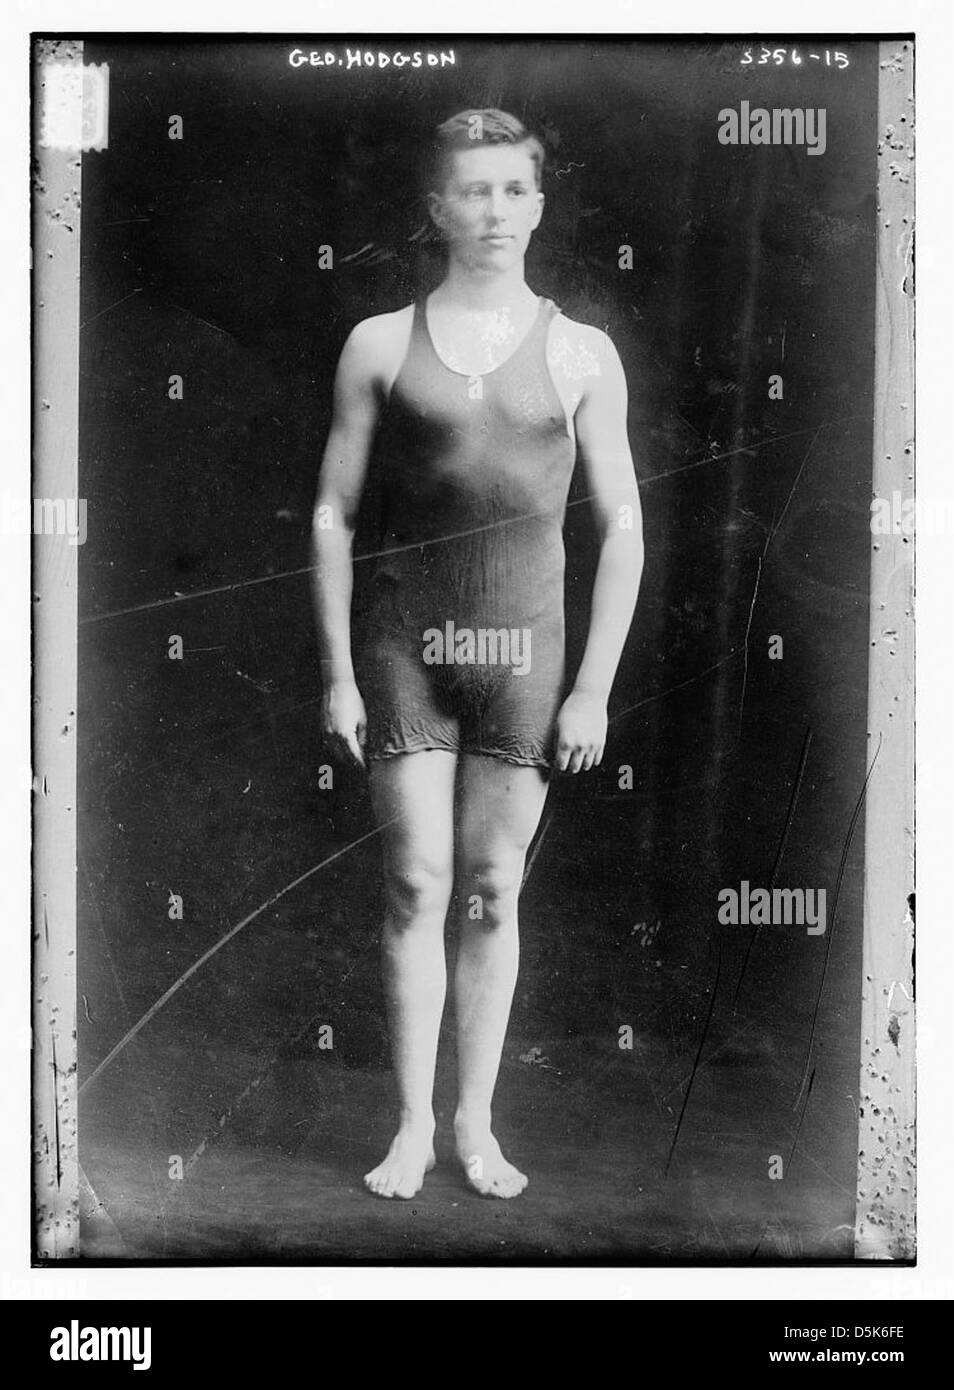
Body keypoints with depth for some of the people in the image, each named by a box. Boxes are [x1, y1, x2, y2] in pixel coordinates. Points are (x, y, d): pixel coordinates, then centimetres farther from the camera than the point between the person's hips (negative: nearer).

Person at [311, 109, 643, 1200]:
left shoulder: (581, 354, 6)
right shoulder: (380, 344, 5)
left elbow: (622, 529, 5)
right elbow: (332, 513, 6)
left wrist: (594, 689, -1)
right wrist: (337, 672, 0)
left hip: (523, 647, 1)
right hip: (403, 643, 0)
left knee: (492, 892, 5)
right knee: (416, 885, -3)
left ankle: (476, 1126, 18)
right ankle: (412, 1127, 11)